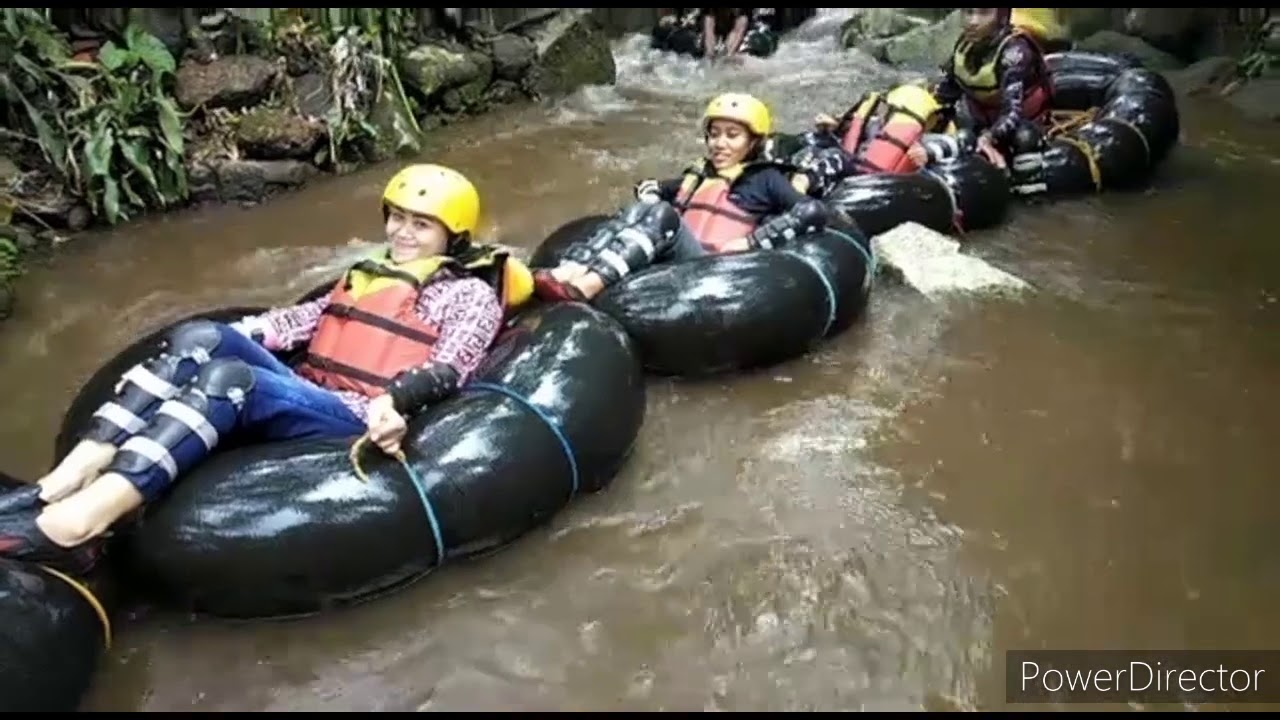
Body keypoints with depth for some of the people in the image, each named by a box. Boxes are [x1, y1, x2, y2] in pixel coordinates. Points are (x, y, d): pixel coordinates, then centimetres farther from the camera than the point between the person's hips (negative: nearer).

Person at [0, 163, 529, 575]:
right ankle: (64, 482, -28)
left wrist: (398, 401, -26)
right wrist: (223, 339, 2)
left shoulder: (471, 294, 9)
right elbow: (302, 319, 16)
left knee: (230, 379, -31)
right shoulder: (369, 274, 28)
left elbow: (447, 369, -7)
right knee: (200, 339, -18)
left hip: (359, 423, -6)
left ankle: (77, 524, -42)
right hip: (301, 398, 6)